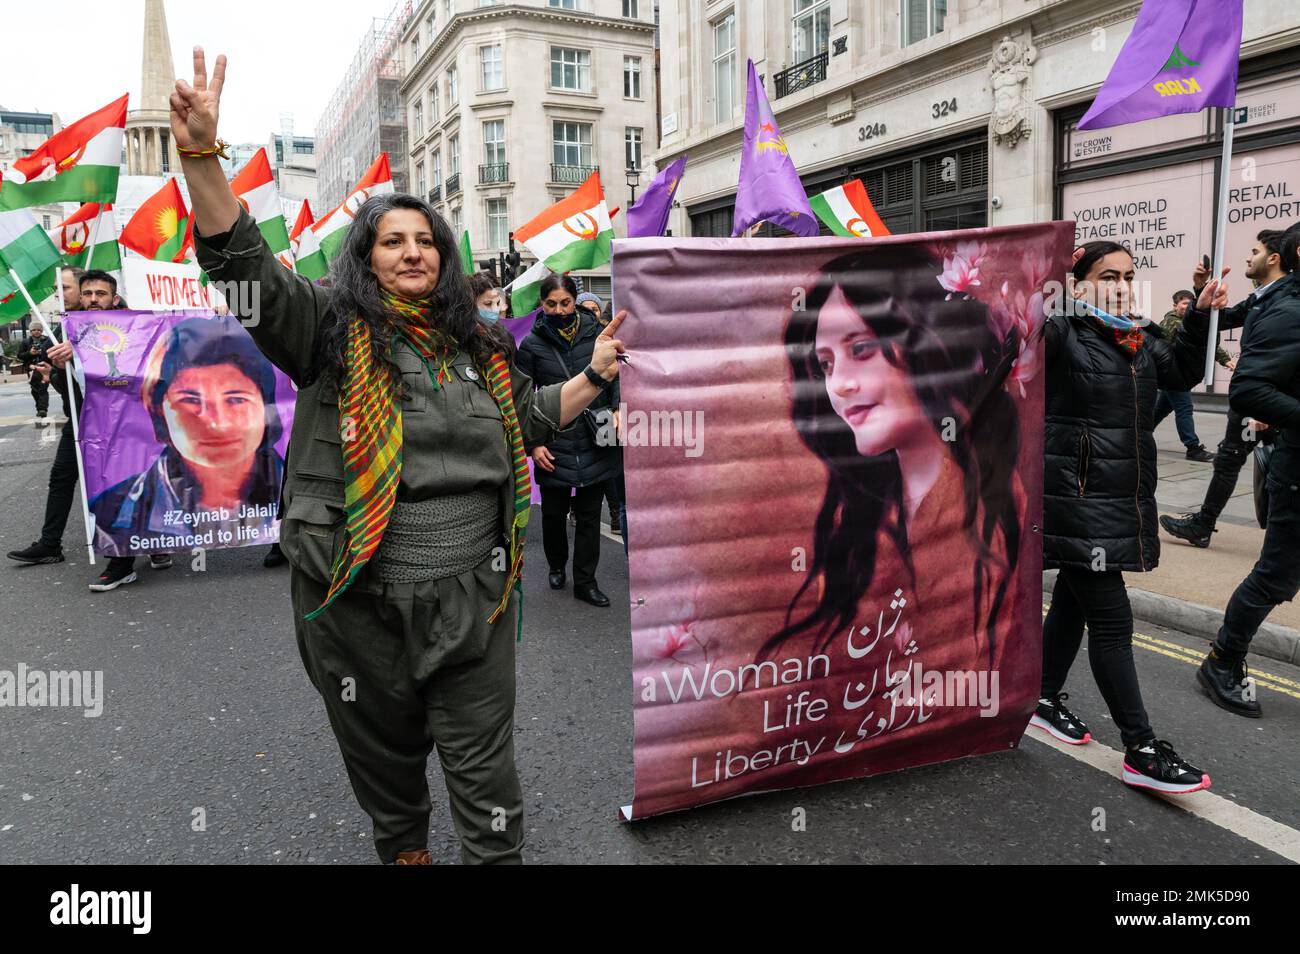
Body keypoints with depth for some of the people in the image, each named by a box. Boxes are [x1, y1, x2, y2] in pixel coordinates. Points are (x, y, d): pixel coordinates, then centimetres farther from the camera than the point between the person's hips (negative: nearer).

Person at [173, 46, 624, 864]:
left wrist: (594, 375, 10)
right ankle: (404, 852, 44)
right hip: (361, 603, -1)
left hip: (472, 598, 2)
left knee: (485, 767, 9)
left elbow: (529, 421, 20)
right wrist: (201, 154, -27)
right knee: (385, 756, 19)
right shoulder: (333, 330, -2)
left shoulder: (479, 346, 10)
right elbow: (243, 264, -14)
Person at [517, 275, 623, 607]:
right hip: (554, 445, 0)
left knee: (589, 516, 8)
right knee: (554, 513, 13)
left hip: (595, 444, 1)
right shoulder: (532, 344, -2)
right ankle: (557, 565, 40)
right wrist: (533, 444, -5)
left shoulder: (596, 335, 0)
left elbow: (615, 374, 9)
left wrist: (617, 408, -9)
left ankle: (585, 582, 20)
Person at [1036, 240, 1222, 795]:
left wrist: (1200, 316, 16)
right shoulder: (1061, 334, -11)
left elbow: (1182, 374, 25)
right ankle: (1141, 751, 1)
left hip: (1125, 496, 8)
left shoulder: (1141, 339, 12)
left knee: (1074, 598, 19)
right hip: (1076, 499, -8)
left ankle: (1045, 699, 35)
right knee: (1111, 619, -6)